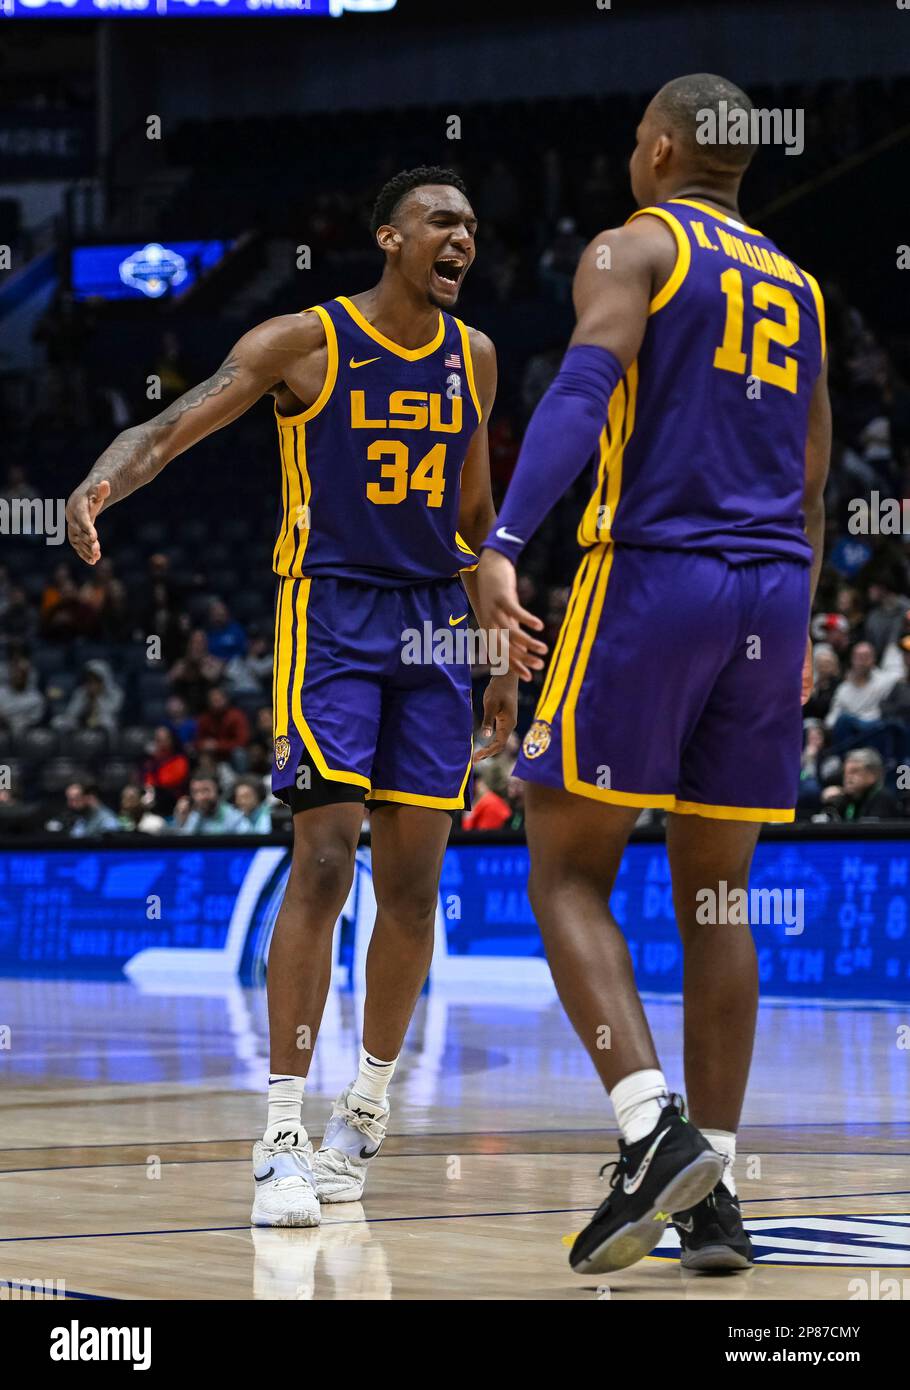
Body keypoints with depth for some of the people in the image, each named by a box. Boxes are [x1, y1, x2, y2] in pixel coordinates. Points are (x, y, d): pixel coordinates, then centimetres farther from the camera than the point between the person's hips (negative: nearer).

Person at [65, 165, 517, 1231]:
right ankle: (282, 1136, -14)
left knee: (413, 878, 5)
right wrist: (104, 479, -35)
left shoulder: (472, 358, 10)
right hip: (329, 613, -5)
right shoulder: (305, 342, -6)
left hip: (434, 624, 5)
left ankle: (366, 1108, 21)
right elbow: (172, 426, -14)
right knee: (324, 862, -15)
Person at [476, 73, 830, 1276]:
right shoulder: (795, 288, 20)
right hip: (772, 592, 6)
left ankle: (652, 1125, -20)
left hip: (649, 576, -6)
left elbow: (583, 390, -18)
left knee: (569, 873, 0)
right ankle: (713, 1194, 7)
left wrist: (504, 542, -27)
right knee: (714, 898, 11)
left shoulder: (634, 248, 1)